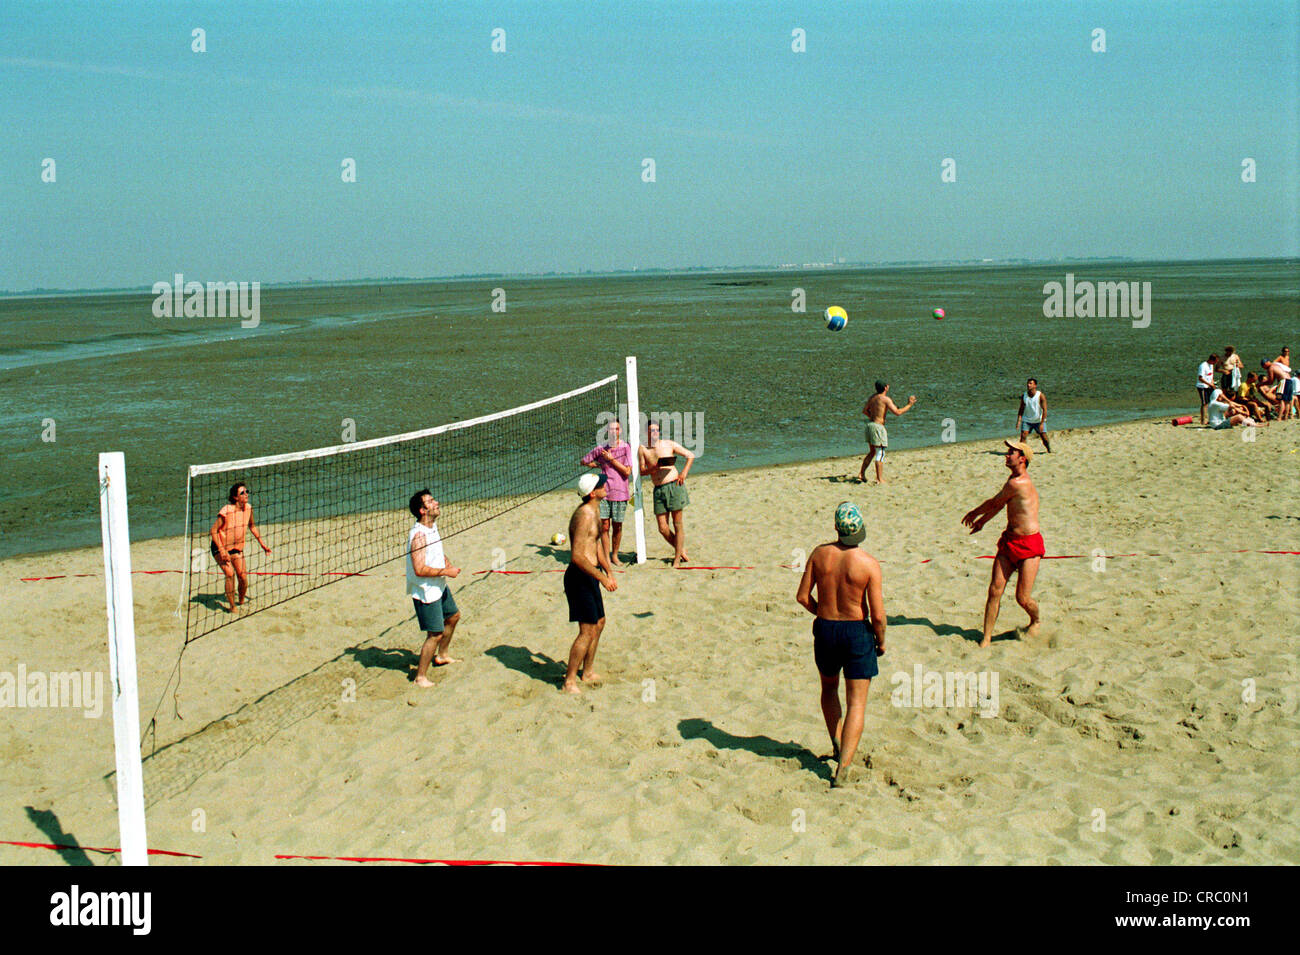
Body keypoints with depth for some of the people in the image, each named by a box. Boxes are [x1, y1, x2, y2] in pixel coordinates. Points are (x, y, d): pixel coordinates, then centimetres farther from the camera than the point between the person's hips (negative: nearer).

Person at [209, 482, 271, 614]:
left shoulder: (248, 508, -7)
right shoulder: (226, 512, -25)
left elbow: (252, 526, 12)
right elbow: (213, 531, -18)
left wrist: (262, 543, 10)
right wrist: (222, 550, -25)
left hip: (237, 548, 5)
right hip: (220, 548, -5)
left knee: (243, 577, -3)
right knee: (230, 574, -22)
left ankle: (241, 602, 24)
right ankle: (232, 606, -7)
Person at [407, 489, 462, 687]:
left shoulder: (433, 526, 3)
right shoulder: (419, 535, -27)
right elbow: (419, 569, -32)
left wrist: (447, 564, 5)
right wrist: (446, 572, -23)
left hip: (439, 587, 10)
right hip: (426, 592, -10)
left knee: (453, 616, 27)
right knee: (435, 634, -6)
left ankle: (442, 656, 47)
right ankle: (420, 676, 7)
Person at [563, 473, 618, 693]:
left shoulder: (594, 511, 12)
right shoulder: (584, 515, -20)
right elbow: (577, 555, -27)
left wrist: (608, 571, 18)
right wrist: (602, 578, -24)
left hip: (589, 575, 10)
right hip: (580, 576, -10)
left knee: (599, 623, 19)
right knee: (587, 631, -9)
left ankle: (588, 672, 33)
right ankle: (569, 682, -1)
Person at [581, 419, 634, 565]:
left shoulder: (626, 448, -2)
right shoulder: (601, 449, 5)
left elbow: (627, 472, -10)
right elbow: (584, 461, 19)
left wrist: (612, 460, -10)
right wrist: (599, 465, 7)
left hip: (620, 493, -1)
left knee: (617, 527, 7)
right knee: (604, 526, -3)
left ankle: (615, 555, 23)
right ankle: (606, 558, 4)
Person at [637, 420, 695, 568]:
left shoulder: (669, 444, 4)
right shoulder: (642, 449, 5)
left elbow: (690, 456, 10)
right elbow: (642, 471, 5)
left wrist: (684, 473, -2)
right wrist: (654, 468, -14)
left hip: (674, 485, -2)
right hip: (658, 490, 2)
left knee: (678, 524, -1)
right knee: (663, 528, 0)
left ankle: (677, 559, 9)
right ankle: (681, 550, 23)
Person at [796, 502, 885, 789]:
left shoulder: (820, 553, -7)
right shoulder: (868, 563, -15)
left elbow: (802, 597, -2)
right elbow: (878, 615, -14)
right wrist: (881, 641, 4)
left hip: (825, 629, 3)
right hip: (857, 631, -3)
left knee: (829, 688, 28)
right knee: (857, 703, 3)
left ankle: (837, 744, 34)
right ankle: (843, 767, -5)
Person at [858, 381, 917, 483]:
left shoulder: (872, 397, 11)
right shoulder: (886, 399, -12)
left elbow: (864, 410, 20)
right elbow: (897, 412, -15)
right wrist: (909, 404, -4)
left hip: (870, 424, 8)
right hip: (878, 426, -8)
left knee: (872, 452, 20)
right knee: (880, 454, -3)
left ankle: (861, 474, 18)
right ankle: (880, 479, -2)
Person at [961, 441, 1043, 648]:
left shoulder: (1018, 483, -19)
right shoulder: (1015, 479, 11)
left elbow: (994, 503, -6)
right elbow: (999, 505, 28)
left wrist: (974, 514, 11)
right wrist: (982, 520, 39)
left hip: (1029, 545, -8)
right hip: (1009, 542, 9)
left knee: (1022, 598, -5)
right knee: (995, 590, -2)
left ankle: (1035, 622, 28)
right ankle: (986, 638, 0)